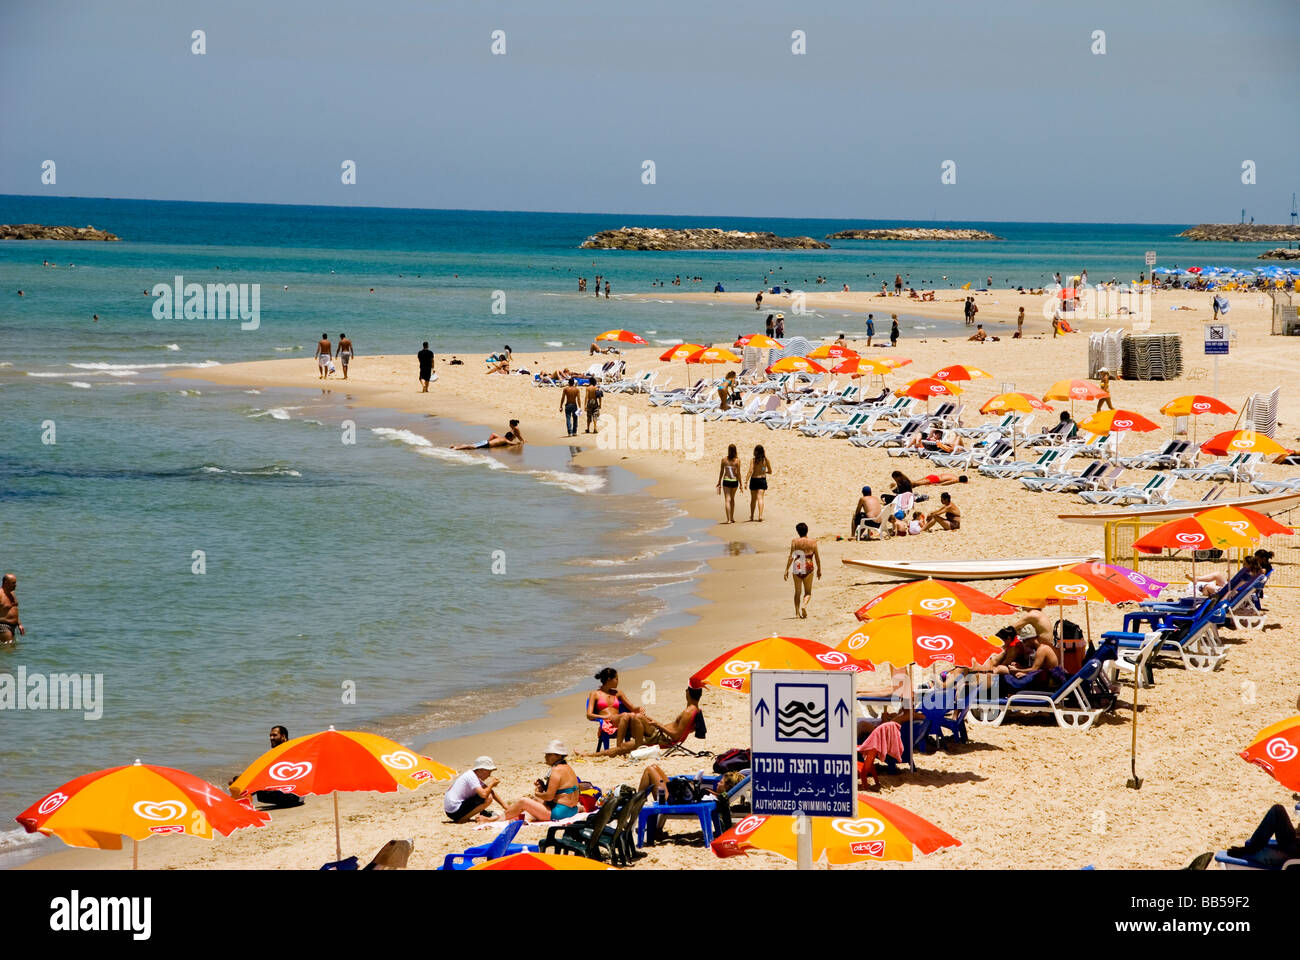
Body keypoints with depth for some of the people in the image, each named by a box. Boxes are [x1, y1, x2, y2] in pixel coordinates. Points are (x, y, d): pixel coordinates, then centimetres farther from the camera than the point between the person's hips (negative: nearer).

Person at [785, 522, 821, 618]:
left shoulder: (795, 541, -3)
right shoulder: (813, 542, -1)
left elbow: (791, 556, -8)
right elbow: (817, 557, 2)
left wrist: (787, 569, -5)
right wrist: (819, 570, 14)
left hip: (797, 568, 1)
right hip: (808, 568, 0)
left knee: (798, 592, 14)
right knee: (808, 592, 9)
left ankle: (797, 612, 10)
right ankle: (804, 605, -19)